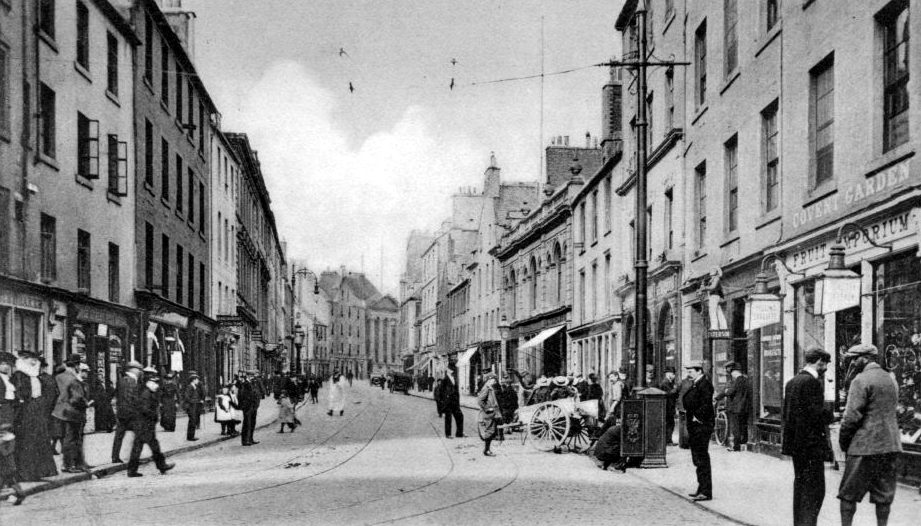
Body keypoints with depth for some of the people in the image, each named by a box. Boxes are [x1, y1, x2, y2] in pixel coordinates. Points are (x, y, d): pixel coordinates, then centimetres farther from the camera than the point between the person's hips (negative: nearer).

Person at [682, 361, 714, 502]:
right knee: (698, 459, 15)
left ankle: (706, 492, -5)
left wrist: (697, 417, -18)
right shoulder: (696, 384, 17)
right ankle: (702, 489, 22)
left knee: (702, 459, -8)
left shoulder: (704, 384, -14)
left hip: (702, 426, -11)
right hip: (695, 426, 11)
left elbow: (706, 404, -23)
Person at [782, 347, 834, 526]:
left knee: (800, 485, 17)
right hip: (811, 443, -9)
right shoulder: (812, 382, -15)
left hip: (795, 442, 9)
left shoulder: (791, 382, 13)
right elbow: (816, 413, -21)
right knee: (815, 489, -6)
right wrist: (830, 414, -3)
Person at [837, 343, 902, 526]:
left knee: (848, 494, 3)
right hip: (891, 446, 7)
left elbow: (852, 416, -15)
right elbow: (890, 411, 17)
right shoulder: (891, 380, 14)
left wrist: (843, 441, -4)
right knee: (884, 494, 11)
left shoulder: (861, 380, -12)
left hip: (865, 446, -7)